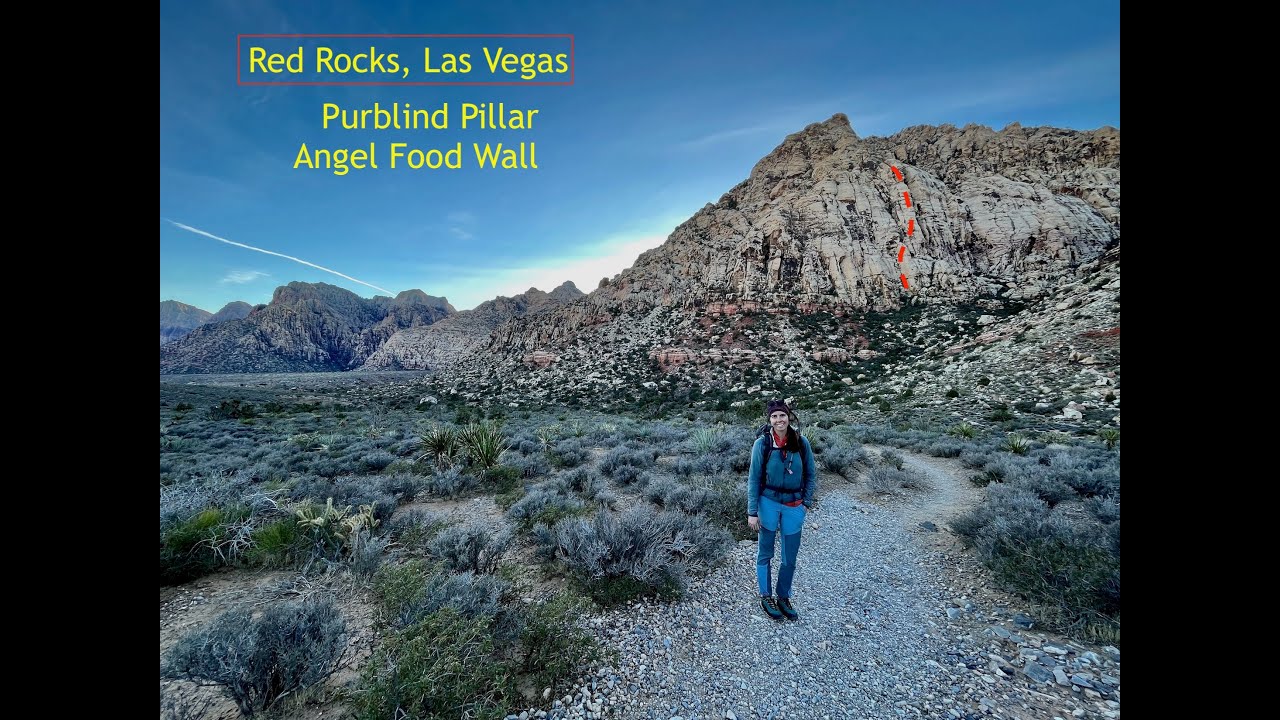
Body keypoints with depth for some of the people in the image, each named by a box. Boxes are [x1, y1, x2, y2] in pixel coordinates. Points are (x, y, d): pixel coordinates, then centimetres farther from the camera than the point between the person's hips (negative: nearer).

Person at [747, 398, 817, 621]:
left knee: (790, 558, 14)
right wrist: (752, 512, -8)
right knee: (765, 553, 13)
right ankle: (765, 596, 32)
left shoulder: (801, 442, -7)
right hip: (768, 502, -2)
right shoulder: (762, 443, -13)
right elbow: (754, 479, -8)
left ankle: (784, 598, 34)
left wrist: (807, 502, 1)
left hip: (794, 505, 2)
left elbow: (811, 474, 5)